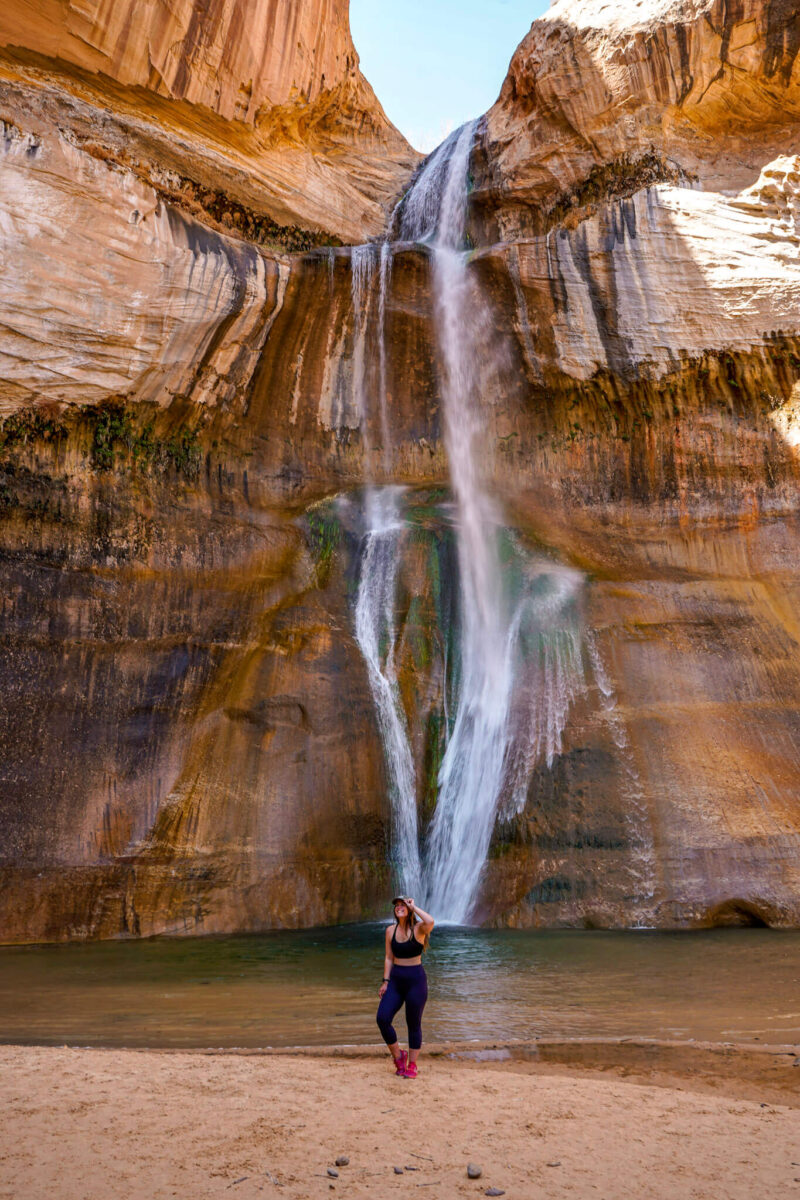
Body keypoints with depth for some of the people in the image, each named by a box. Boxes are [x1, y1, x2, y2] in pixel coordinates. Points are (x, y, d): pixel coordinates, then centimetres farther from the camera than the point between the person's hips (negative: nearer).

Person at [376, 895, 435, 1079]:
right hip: (395, 980, 4)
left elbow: (430, 922, -34)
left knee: (414, 1024, 4)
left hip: (416, 980, -4)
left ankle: (412, 1065, 23)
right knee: (382, 1019, -8)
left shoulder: (418, 928, -10)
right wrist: (385, 982, 4)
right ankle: (398, 1056, 15)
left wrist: (413, 907, -22)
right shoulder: (391, 930, 3)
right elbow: (389, 958, 9)